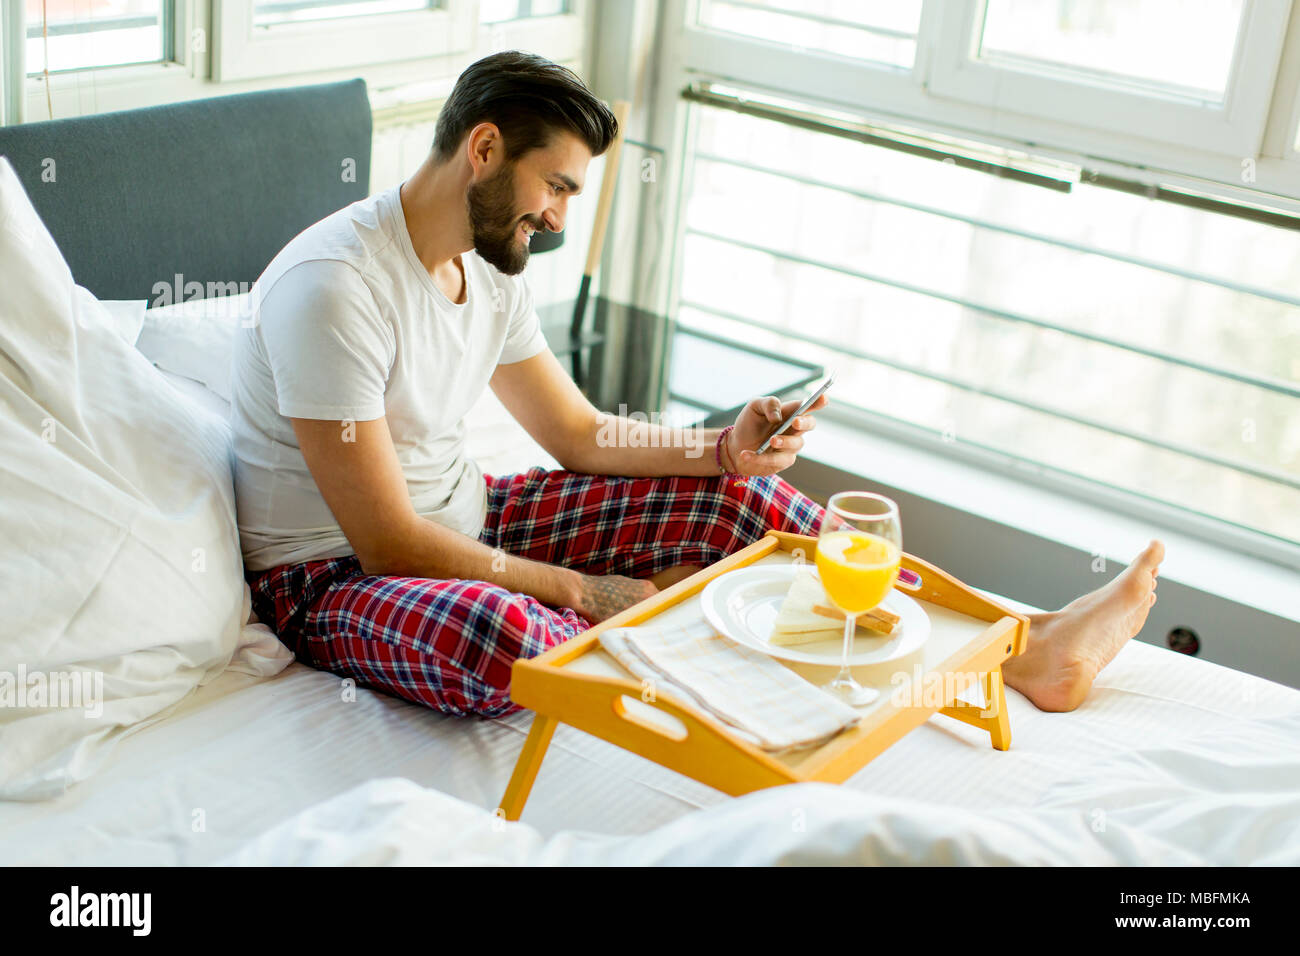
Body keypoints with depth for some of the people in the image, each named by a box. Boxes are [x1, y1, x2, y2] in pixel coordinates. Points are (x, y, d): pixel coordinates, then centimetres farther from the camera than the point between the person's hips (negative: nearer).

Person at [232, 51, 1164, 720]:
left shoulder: (490, 268, 1)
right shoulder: (335, 286, -26)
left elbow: (577, 431, 10)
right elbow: (386, 541, -26)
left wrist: (722, 448, -5)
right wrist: (578, 589, -22)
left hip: (461, 526, 8)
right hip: (336, 576, -7)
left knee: (731, 498, -6)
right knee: (496, 635, -43)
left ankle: (1020, 646, -3)